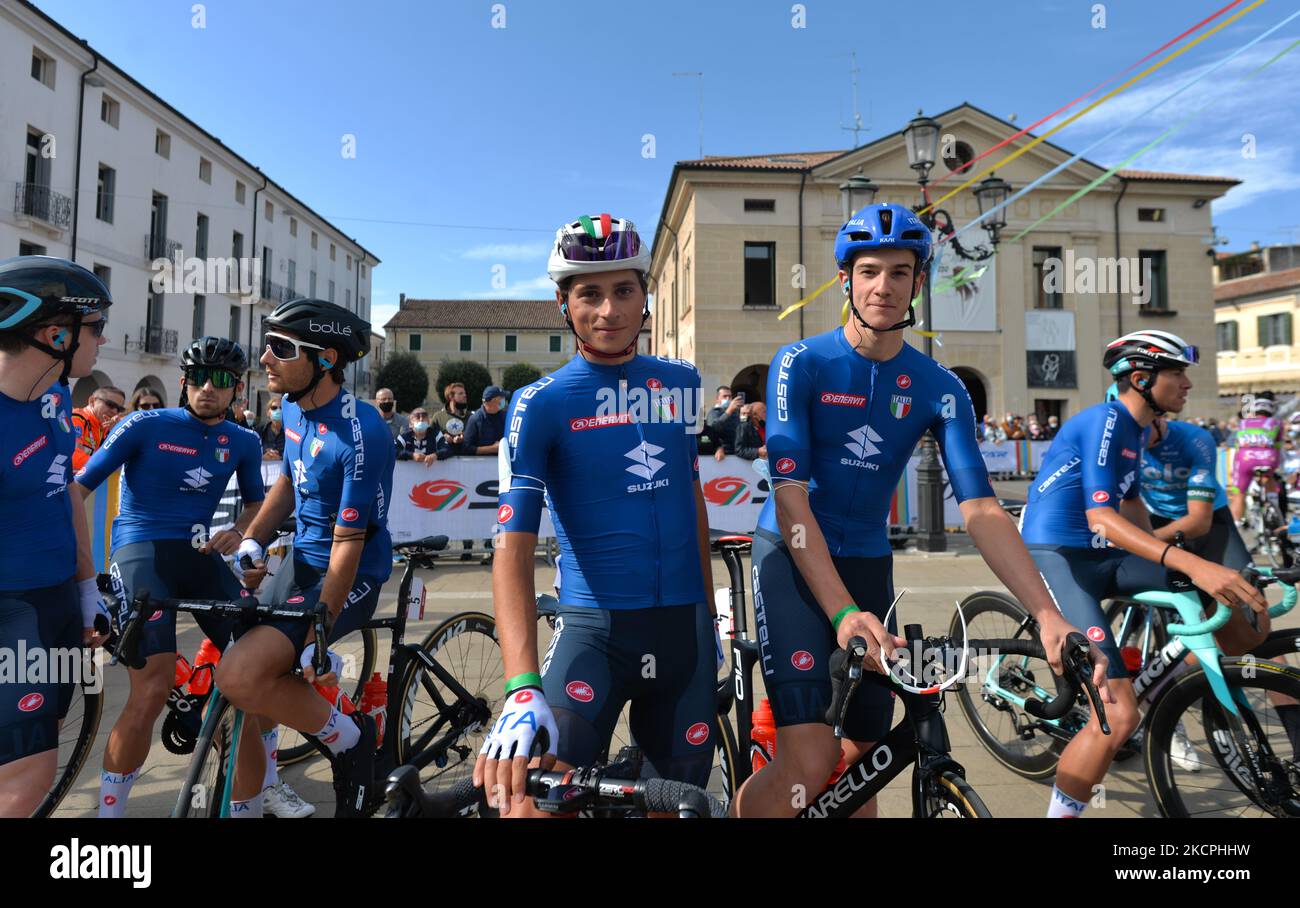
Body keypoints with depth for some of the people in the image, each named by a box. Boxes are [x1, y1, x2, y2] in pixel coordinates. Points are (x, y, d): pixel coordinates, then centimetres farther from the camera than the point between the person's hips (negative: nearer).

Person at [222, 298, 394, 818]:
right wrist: (252, 541, 3)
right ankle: (243, 808, 31)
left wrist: (319, 633, -19)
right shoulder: (294, 409, 2)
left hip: (347, 577, -8)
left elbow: (349, 543, -22)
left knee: (239, 675, -26)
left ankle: (349, 739, -2)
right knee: (240, 707, 8)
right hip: (300, 562, 8)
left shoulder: (359, 433, -25)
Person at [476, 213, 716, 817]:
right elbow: (513, 547, -18)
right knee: (532, 799, -18)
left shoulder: (680, 382, 5)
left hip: (684, 628, 4)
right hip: (594, 629, -4)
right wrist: (523, 689, -30)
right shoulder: (541, 404, -8)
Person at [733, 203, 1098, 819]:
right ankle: (742, 807, 13)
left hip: (867, 563, 4)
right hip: (792, 560, -4)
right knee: (810, 764, -16)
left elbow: (981, 510, -8)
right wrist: (843, 613, -29)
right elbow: (790, 497, -20)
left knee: (863, 753, 11)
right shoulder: (800, 364, -11)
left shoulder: (940, 390, -1)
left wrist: (1048, 616, -21)